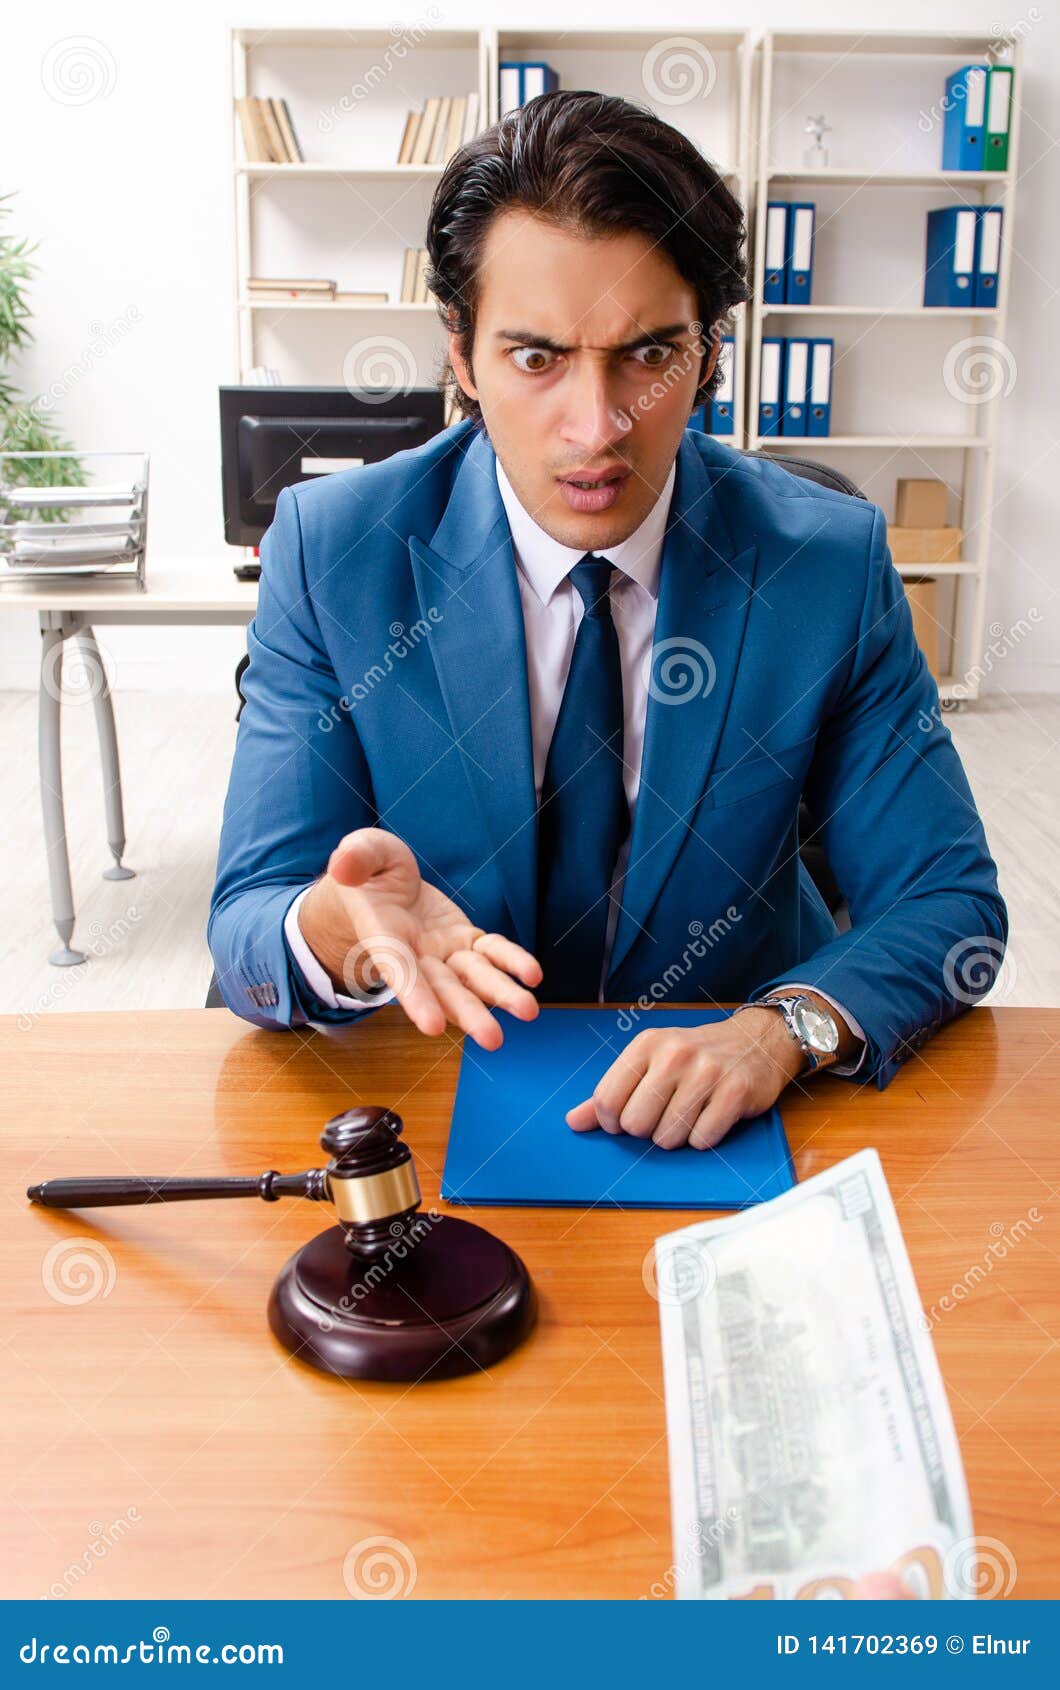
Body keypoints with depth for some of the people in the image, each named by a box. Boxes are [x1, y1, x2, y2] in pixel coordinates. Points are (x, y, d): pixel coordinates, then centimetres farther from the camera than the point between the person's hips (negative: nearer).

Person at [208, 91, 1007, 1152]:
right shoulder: (329, 549, -10)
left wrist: (783, 1029, -25)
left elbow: (951, 904, -4)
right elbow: (244, 941, -10)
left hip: (722, 1127, 1)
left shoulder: (832, 561, -8)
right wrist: (339, 929, -34)